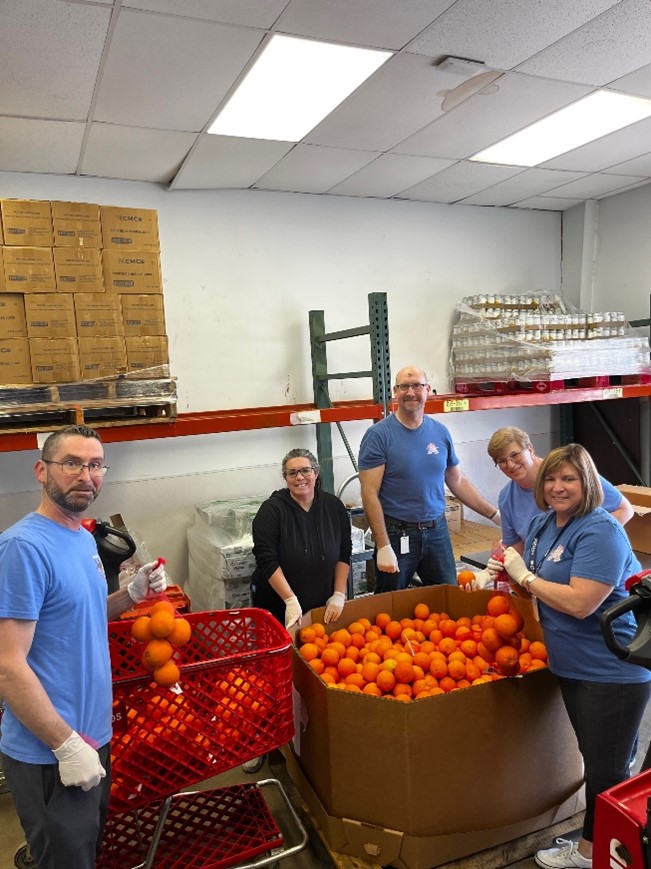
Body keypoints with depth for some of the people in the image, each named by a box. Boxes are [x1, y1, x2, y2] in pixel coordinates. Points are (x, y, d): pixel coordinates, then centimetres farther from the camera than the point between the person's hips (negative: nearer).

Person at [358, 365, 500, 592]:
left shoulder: (440, 432, 5)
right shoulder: (378, 435, -10)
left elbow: (458, 481, 14)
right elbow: (370, 493, -13)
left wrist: (494, 514, 10)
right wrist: (383, 546, -17)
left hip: (437, 531, 4)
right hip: (396, 533, -4)